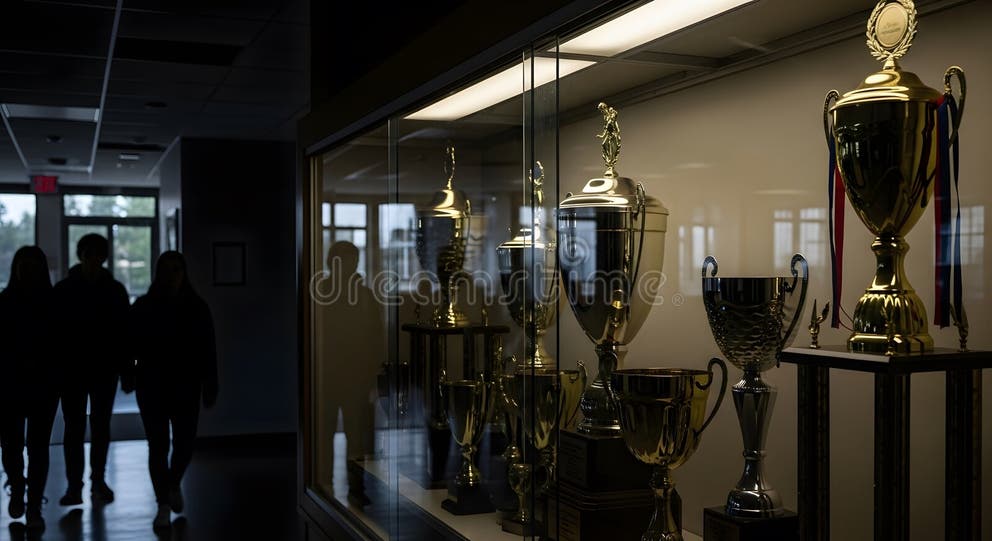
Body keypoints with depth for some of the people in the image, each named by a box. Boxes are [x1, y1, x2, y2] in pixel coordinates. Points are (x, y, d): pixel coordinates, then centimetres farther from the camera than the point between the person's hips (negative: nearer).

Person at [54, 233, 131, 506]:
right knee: (74, 427, -1)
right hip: (72, 369, -1)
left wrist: (125, 367, -3)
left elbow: (124, 330, 3)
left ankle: (98, 480, 14)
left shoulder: (115, 290, 2)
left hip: (105, 369, 1)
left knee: (101, 426, 6)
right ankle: (74, 484, 2)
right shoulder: (63, 289, 1)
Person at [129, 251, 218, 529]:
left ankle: (174, 483, 35)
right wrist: (128, 374, -12)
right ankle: (163, 504, 12)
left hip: (186, 386, 1)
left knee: (185, 443, 3)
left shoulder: (197, 307, 0)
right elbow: (132, 346, 1)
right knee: (158, 445, -1)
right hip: (152, 386, -1)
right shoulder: (143, 307, 0)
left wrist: (210, 387, -2)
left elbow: (208, 350, 0)